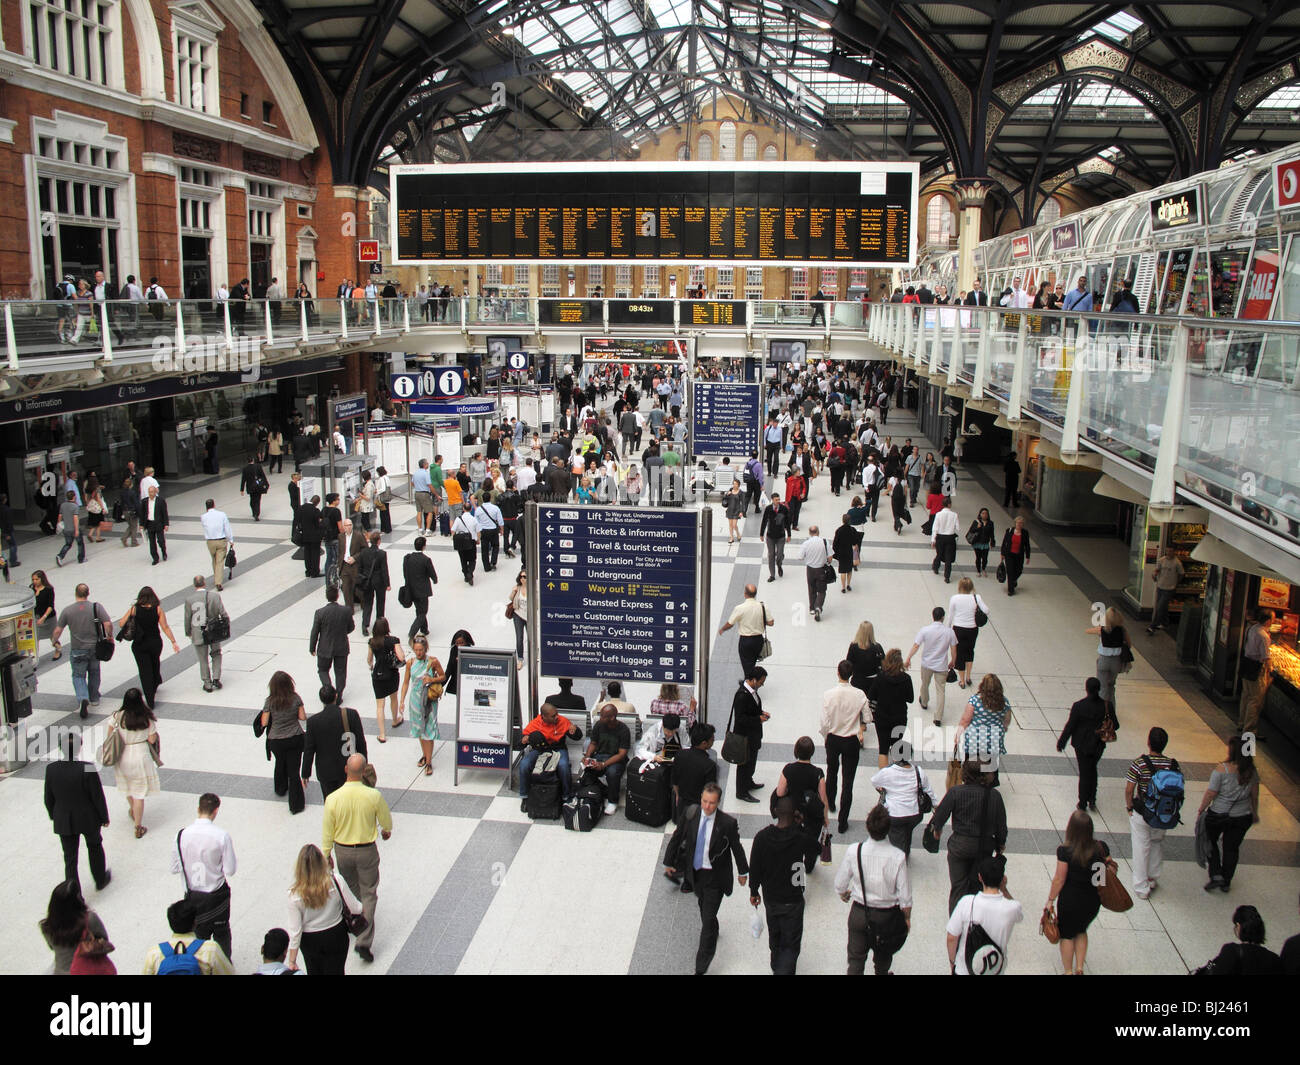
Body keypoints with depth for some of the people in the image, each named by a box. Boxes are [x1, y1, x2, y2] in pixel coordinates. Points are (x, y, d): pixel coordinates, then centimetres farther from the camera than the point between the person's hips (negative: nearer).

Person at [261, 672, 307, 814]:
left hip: (276, 741, 0)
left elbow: (264, 723, -9)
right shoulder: (295, 698, -12)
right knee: (294, 770, 5)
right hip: (295, 739, 0)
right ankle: (296, 804, 7)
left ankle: (281, 789, 51)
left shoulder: (270, 701, -14)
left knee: (280, 764, 28)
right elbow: (303, 717, -6)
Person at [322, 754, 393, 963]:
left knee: (350, 889, 26)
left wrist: (326, 853, 10)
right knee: (369, 894, 9)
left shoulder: (333, 799, -19)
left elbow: (327, 831, -6)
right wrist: (387, 830, 21)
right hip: (367, 850, -2)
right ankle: (364, 941, 4)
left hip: (342, 850, 2)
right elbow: (386, 820, -3)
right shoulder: (374, 795, -21)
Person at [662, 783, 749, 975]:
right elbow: (677, 838, 2)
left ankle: (701, 967, 8)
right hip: (694, 872, 4)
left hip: (715, 877, -4)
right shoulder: (690, 814, -13)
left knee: (708, 919, -3)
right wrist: (669, 861, 10)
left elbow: (737, 848, -6)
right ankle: (711, 931, 57)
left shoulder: (728, 823, -22)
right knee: (703, 907, 26)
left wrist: (743, 871, 7)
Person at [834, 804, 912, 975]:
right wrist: (907, 918, 5)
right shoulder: (898, 857, -24)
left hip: (859, 913, 0)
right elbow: (905, 896, -14)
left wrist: (844, 894, 16)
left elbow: (840, 884, -8)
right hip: (888, 915, 0)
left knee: (856, 959, 15)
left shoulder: (853, 852, -22)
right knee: (883, 956, 27)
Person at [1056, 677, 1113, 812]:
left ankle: (1083, 803, 22)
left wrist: (1061, 743, -3)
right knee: (1092, 770, 25)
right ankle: (1092, 800, 24)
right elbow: (1115, 725, -5)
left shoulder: (1079, 706, -22)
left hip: (1082, 745, -3)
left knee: (1084, 773, 12)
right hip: (1098, 745, 3)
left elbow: (1069, 726, -15)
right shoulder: (1106, 705, -14)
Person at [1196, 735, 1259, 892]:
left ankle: (1216, 875, 10)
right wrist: (1255, 813, 20)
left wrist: (1201, 809, -1)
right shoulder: (1252, 771, -8)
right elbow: (1255, 796, 4)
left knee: (1211, 842, 20)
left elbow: (1210, 793, -16)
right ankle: (1226, 883, 29)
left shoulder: (1221, 770, -22)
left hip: (1218, 815, -4)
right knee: (1232, 848, 18)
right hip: (1242, 817, 4)